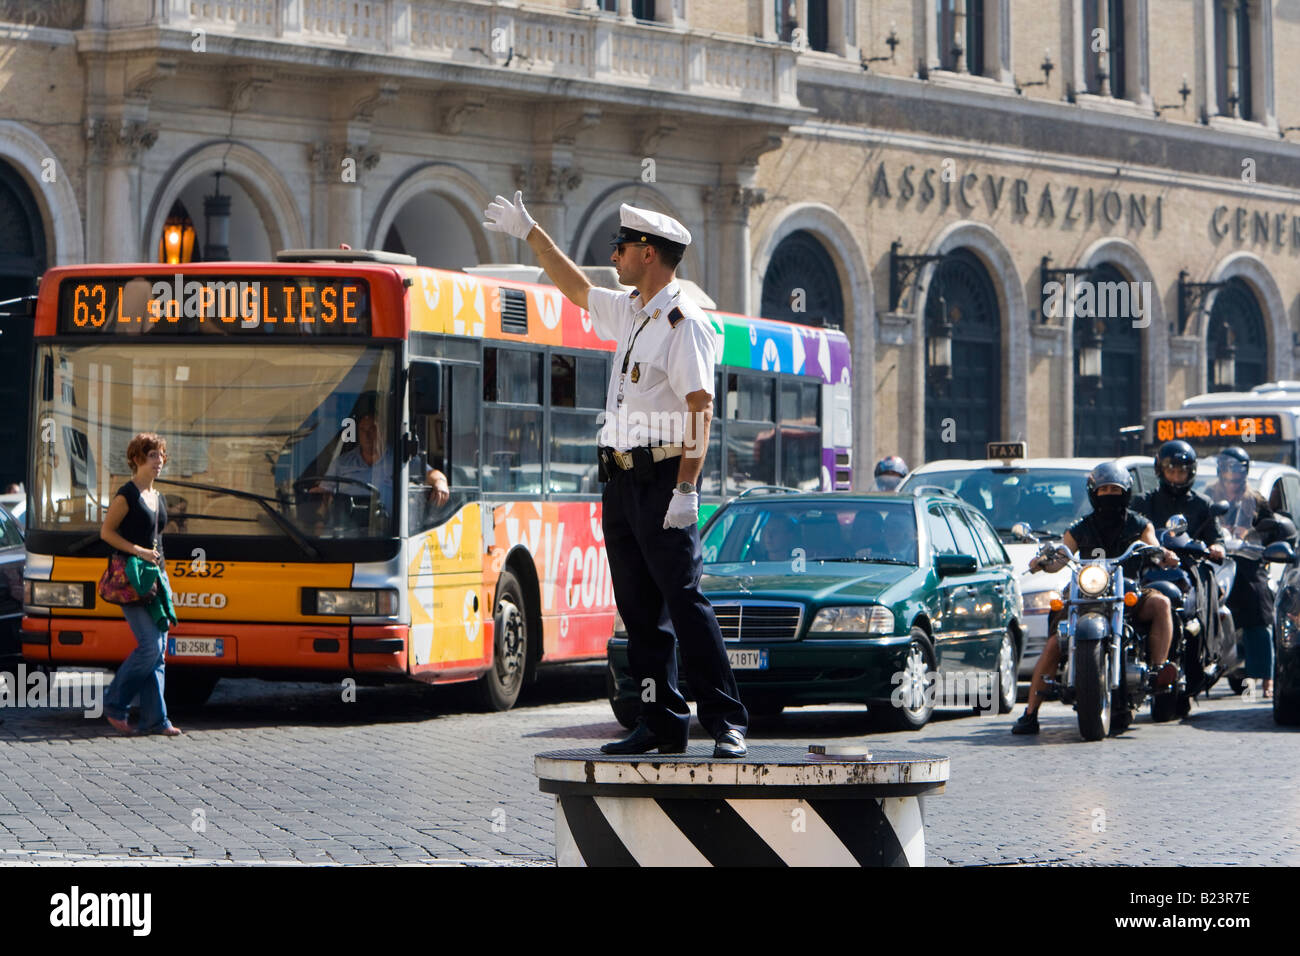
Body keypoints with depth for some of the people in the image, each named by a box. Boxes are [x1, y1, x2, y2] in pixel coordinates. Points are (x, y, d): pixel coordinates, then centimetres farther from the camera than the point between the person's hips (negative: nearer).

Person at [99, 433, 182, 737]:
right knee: (150, 647, -14)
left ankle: (153, 719, 4)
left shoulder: (158, 497, 16)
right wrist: (138, 551, -17)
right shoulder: (127, 495, -8)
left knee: (159, 651, 3)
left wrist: (161, 571, 19)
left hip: (157, 575, 8)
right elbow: (107, 532, -8)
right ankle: (114, 704, 1)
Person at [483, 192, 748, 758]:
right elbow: (576, 289, 33)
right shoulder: (629, 312, 15)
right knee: (639, 608, 7)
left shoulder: (684, 323, -12)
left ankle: (726, 723, -11)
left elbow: (700, 408, -18)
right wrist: (530, 233, 36)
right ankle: (662, 723, 10)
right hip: (621, 478, 9)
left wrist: (686, 488, -24)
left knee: (684, 600, -12)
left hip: (662, 478, -9)